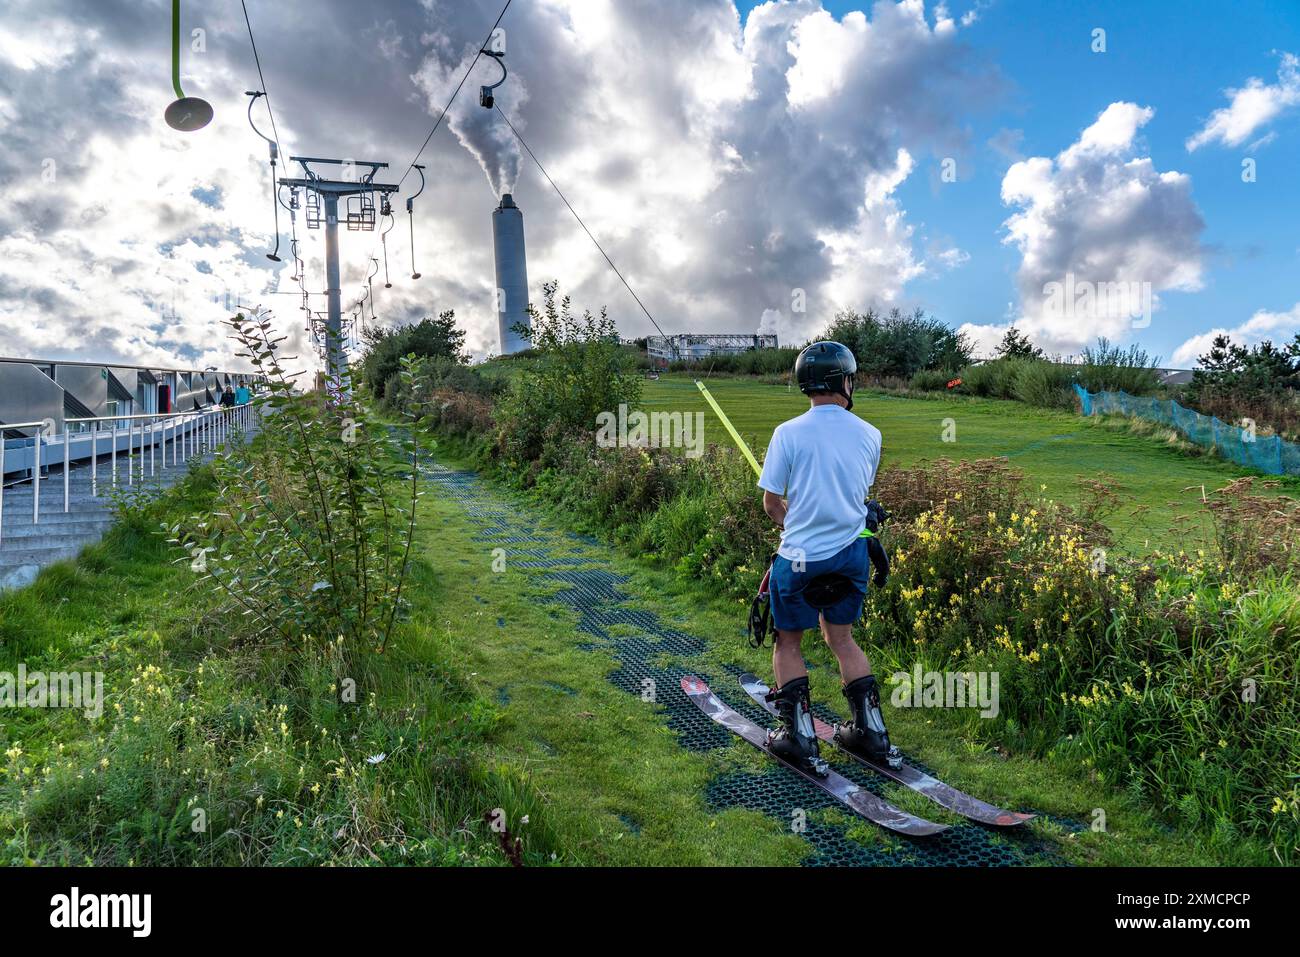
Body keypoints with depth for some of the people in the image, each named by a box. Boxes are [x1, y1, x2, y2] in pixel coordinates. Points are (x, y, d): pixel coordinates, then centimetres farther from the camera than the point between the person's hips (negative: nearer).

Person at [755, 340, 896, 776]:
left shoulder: (789, 433, -13)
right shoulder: (870, 434, -1)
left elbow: (771, 502, -7)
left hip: (801, 557, -4)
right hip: (852, 552, 4)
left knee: (788, 642, 13)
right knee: (840, 637, 21)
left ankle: (799, 736, 13)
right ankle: (871, 731, 25)